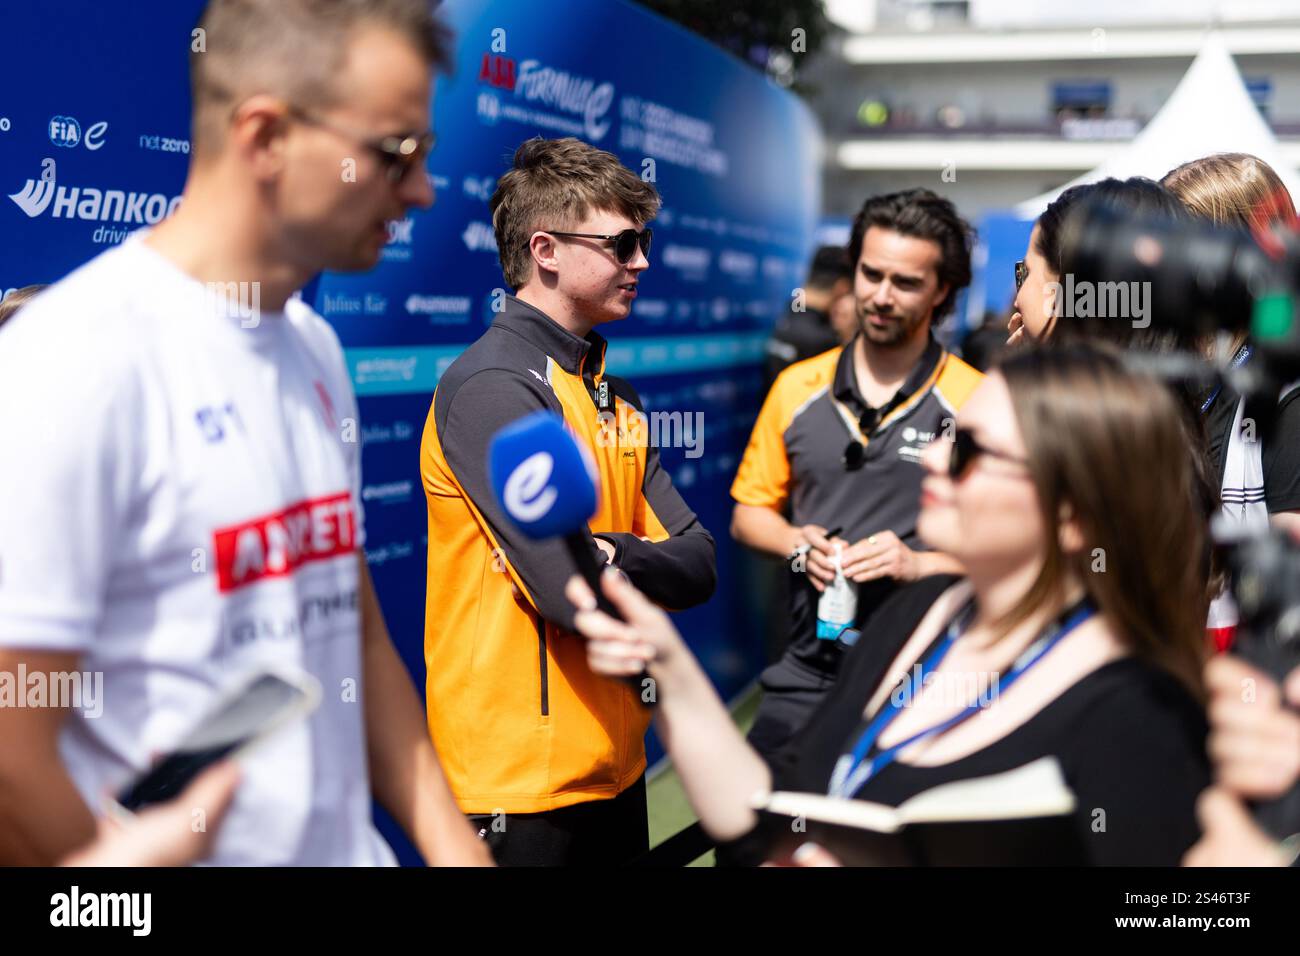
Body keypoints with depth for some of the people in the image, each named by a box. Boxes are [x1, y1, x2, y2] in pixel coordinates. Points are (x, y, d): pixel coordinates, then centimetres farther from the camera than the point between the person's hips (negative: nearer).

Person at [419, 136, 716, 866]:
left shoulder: (612, 394, 11)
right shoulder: (493, 388, -17)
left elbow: (700, 565, 4)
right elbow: (579, 597, -25)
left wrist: (617, 554, -16)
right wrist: (655, 568, -5)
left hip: (615, 767, 8)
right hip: (522, 781, -8)